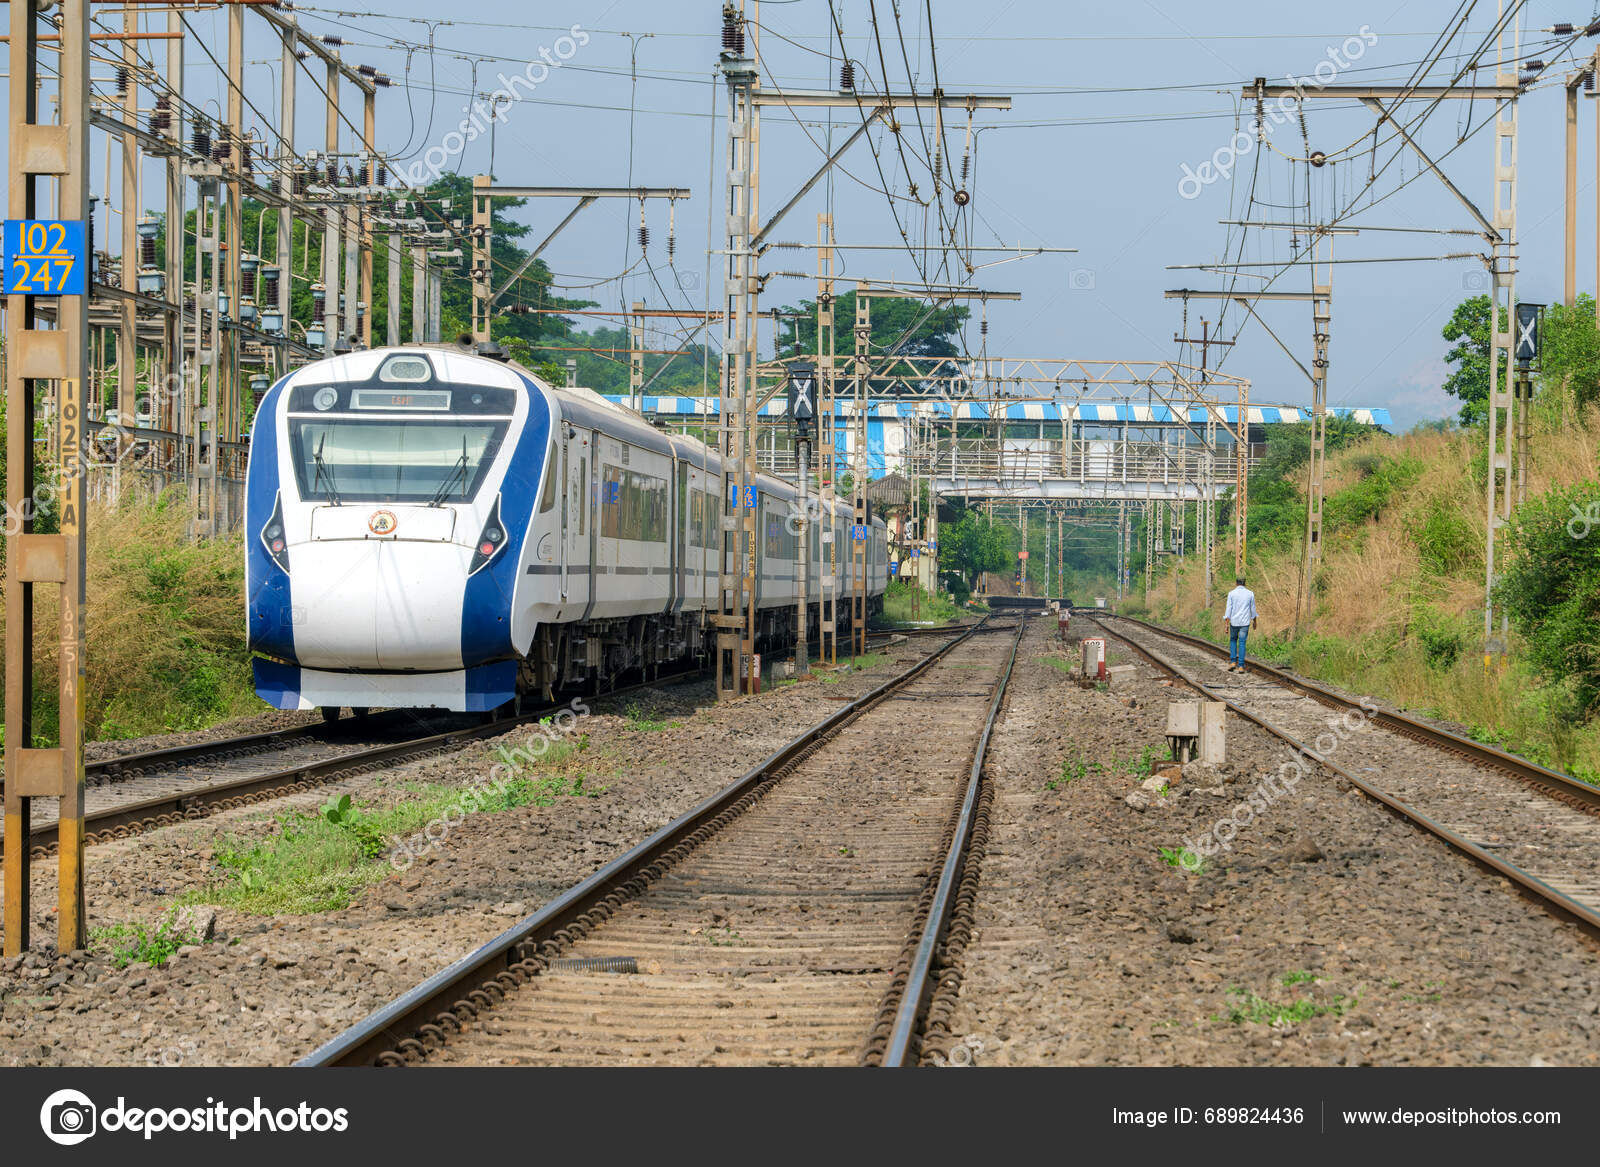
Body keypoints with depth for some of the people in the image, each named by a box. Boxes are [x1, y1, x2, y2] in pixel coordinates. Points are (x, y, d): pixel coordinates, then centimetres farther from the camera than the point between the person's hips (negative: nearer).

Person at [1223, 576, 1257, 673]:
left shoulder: (1231, 594, -4)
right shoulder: (1250, 594, 0)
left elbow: (1228, 609, -7)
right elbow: (1253, 609, 8)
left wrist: (1227, 624, -7)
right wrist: (1254, 621, 22)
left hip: (1234, 621, 0)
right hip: (1245, 623, 0)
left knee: (1233, 640, 20)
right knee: (1242, 643, 2)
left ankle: (1233, 662, 8)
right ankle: (1241, 666, -4)